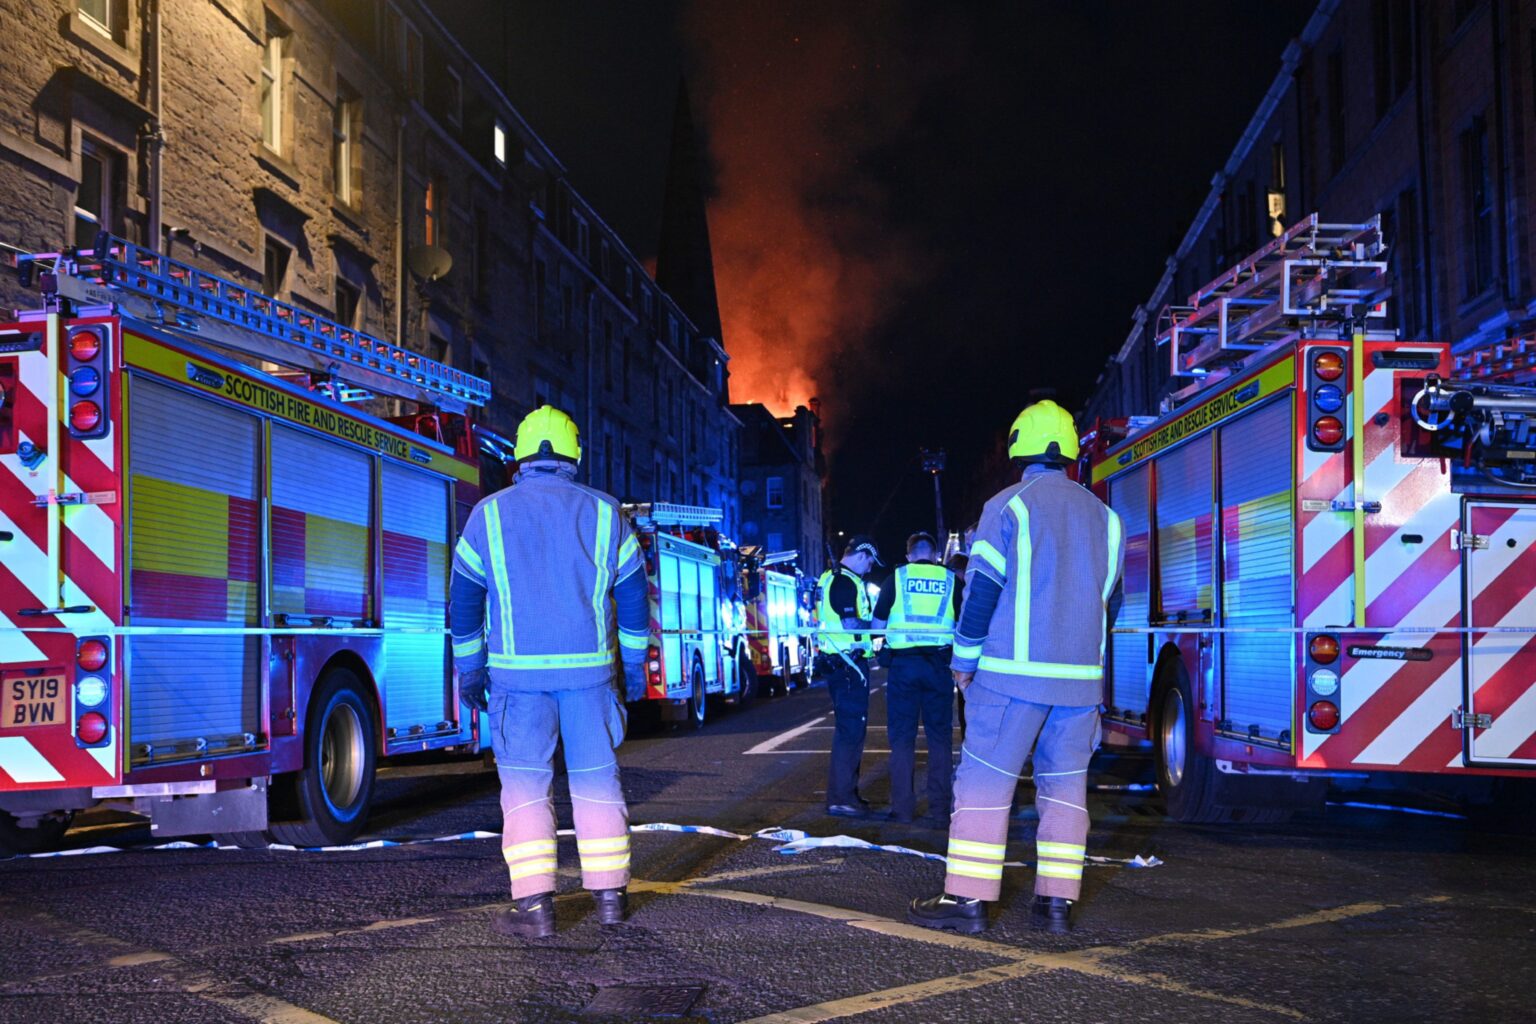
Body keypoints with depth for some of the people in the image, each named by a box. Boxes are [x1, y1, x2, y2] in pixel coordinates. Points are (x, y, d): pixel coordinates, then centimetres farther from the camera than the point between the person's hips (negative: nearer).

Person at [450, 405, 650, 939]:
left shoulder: (489, 514, 3)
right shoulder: (604, 513, 6)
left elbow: (464, 599, 5)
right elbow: (633, 594, 9)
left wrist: (469, 669, 13)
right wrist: (633, 663, 17)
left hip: (517, 673, -1)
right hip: (590, 670, 1)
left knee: (525, 784, 1)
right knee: (597, 778, 9)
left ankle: (534, 904, -4)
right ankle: (609, 893, 15)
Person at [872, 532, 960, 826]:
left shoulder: (896, 578, 2)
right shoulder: (951, 580, 4)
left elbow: (878, 623, 6)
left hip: (902, 662, 0)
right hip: (939, 664, 0)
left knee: (902, 737, 6)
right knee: (940, 737, 6)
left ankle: (902, 807, 5)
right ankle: (940, 809, 4)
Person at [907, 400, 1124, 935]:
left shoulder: (1008, 506, -5)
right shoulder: (1103, 516, 12)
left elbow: (983, 590, -7)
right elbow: (1109, 599, 17)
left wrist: (964, 660, 1)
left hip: (1014, 671, -5)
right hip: (1081, 678, 5)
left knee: (984, 780, -2)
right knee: (1065, 786, 8)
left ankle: (968, 897, -4)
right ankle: (1057, 901, 7)